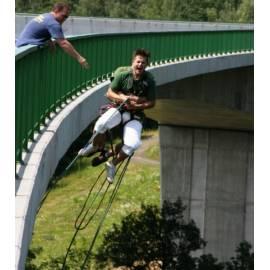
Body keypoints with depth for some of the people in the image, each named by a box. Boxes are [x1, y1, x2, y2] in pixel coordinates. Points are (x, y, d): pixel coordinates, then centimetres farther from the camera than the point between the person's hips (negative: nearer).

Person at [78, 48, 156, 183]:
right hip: (118, 109, 0)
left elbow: (151, 103, -1)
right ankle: (96, 146, 0)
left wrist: (135, 106, -17)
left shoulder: (149, 81, -6)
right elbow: (109, 93, -1)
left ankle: (113, 164, 0)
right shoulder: (123, 76, -7)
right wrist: (123, 98, -20)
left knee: (133, 144, -27)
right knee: (101, 124, -34)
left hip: (135, 115, 0)